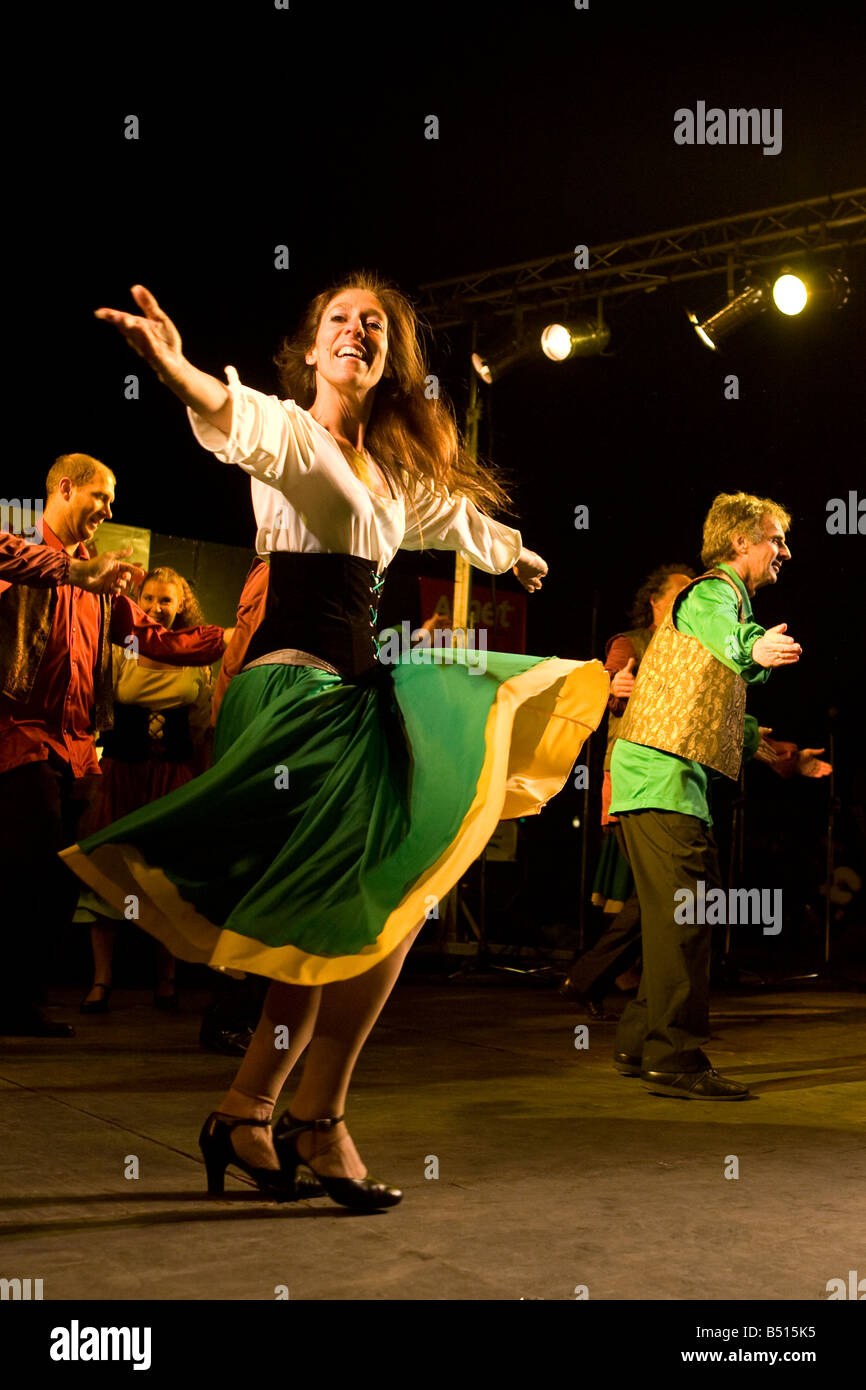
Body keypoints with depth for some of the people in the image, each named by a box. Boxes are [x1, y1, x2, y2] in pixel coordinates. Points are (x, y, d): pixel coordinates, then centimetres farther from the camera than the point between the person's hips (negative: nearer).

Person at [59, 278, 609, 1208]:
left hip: (357, 685, 8)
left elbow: (459, 519, 40)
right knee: (388, 903, -14)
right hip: (296, 675, -8)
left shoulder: (395, 473, 21)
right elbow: (235, 418, -26)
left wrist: (520, 556, 59)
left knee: (342, 924, 6)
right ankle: (318, 1123, -1)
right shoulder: (288, 430, -2)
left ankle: (245, 1115, 17)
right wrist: (175, 367, -48)